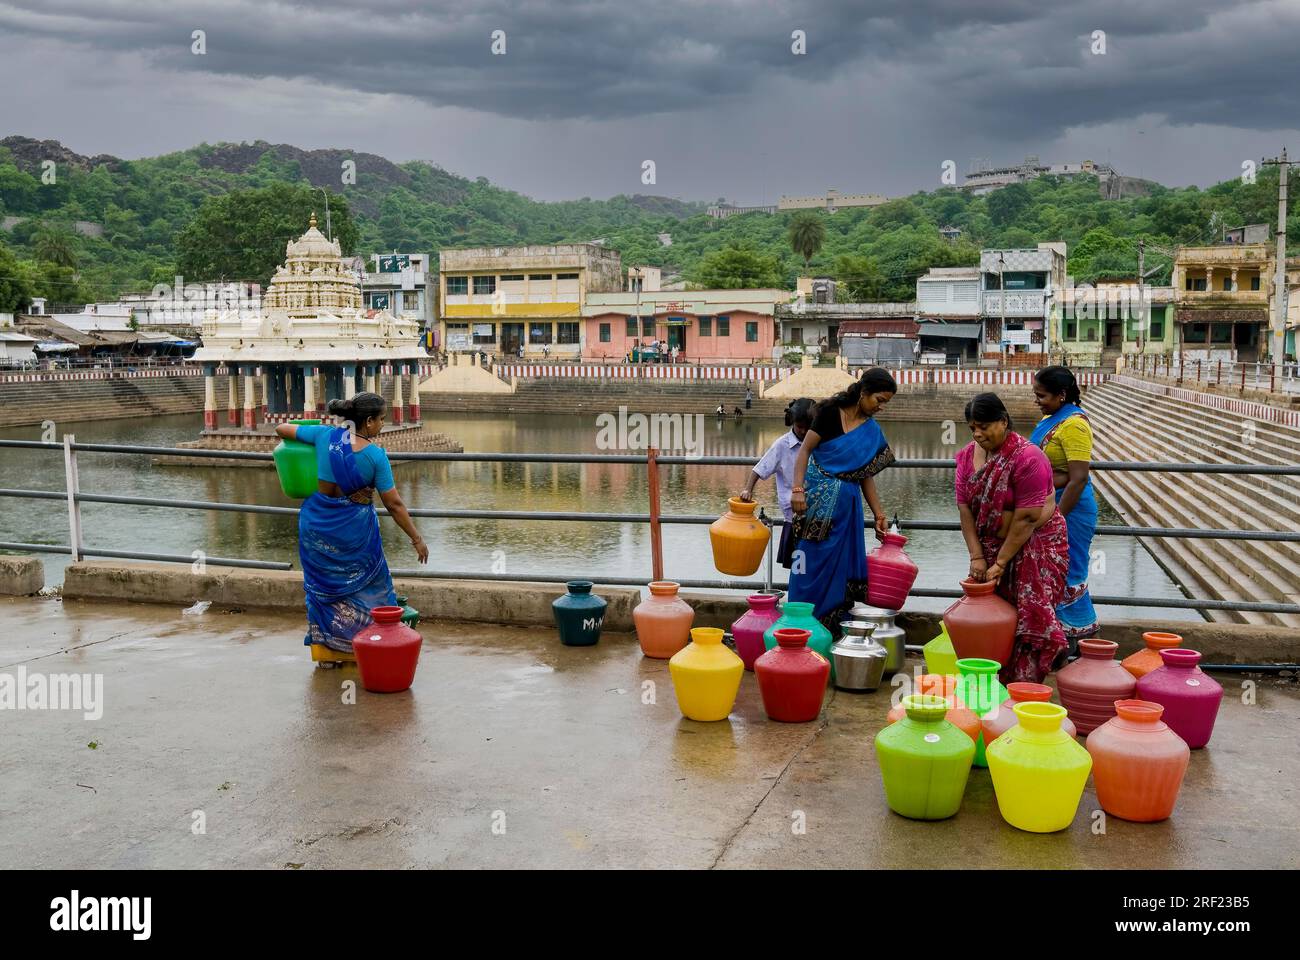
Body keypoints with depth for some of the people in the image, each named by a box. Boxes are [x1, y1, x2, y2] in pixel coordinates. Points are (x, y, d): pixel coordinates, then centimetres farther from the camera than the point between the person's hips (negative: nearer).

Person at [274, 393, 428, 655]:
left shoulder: (325, 435, -8)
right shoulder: (375, 455, -17)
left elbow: (281, 428, 5)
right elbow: (394, 504, -16)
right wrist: (417, 539, -8)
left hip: (317, 523, 4)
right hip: (354, 529, -3)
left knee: (323, 584, 18)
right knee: (366, 585, 14)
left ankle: (325, 641, 26)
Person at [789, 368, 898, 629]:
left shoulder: (873, 431, 10)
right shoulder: (831, 412, -5)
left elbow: (866, 476, 13)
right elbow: (805, 450, -7)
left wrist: (879, 516, 10)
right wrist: (798, 489, -19)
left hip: (847, 505, 5)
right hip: (818, 500, -5)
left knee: (841, 566, 5)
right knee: (812, 563, -2)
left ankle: (832, 633, 13)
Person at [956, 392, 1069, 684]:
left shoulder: (1027, 458, -21)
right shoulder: (967, 455, -1)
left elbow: (1026, 519, -22)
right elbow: (965, 508, -3)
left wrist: (1001, 563, -19)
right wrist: (977, 557, -11)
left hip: (1033, 543, -6)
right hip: (991, 544, 6)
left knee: (1030, 616, -9)